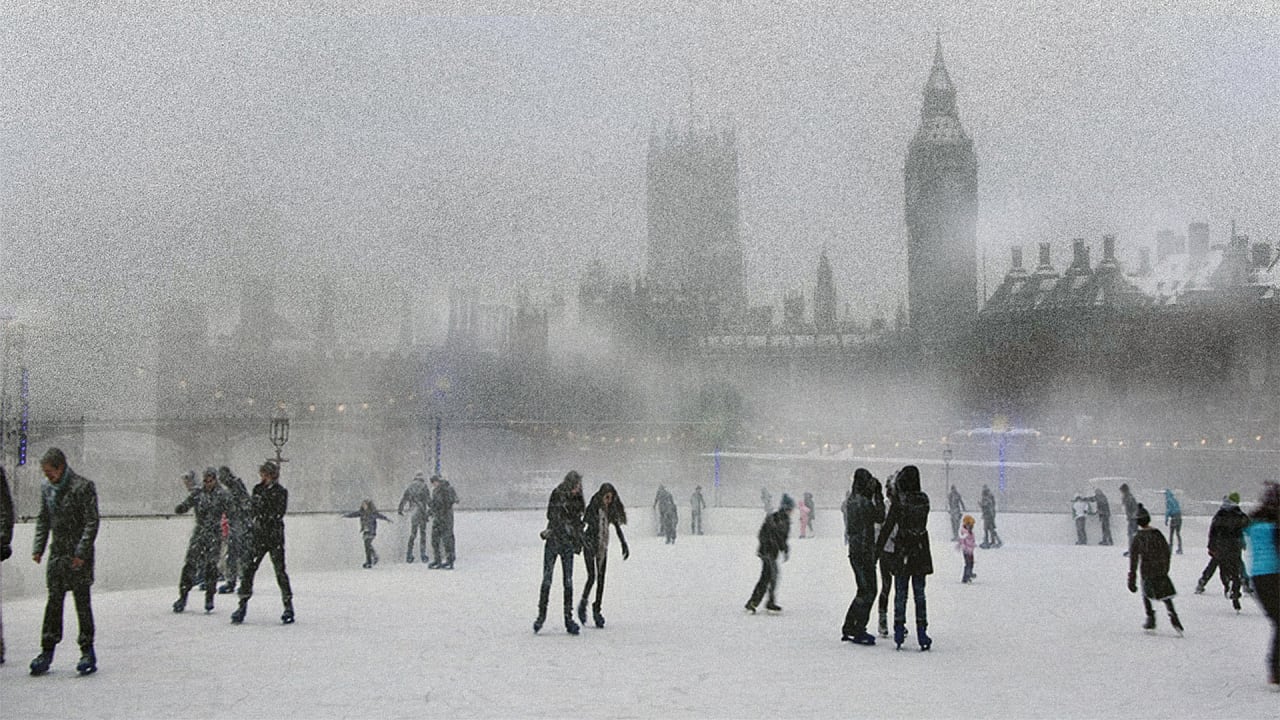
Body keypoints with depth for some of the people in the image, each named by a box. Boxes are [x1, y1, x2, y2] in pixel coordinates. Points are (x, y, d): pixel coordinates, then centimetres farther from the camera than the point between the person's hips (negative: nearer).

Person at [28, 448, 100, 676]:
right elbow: (42, 520, 16)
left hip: (78, 555, -6)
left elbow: (92, 522, -12)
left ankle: (87, 651, 6)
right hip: (57, 553, 6)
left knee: (82, 602, -1)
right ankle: (47, 651, 11)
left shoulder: (83, 487, -12)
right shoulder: (46, 488, 8)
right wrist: (38, 548, 6)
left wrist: (81, 553, -16)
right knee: (54, 601, 7)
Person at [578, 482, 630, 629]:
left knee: (601, 579, 3)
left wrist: (624, 545, 13)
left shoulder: (611, 509, 4)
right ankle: (583, 604, 5)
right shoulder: (593, 507, -13)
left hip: (603, 546, 5)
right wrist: (584, 540, -27)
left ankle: (597, 609, 10)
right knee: (592, 576, -14)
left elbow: (617, 526, 14)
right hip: (591, 545, -5)